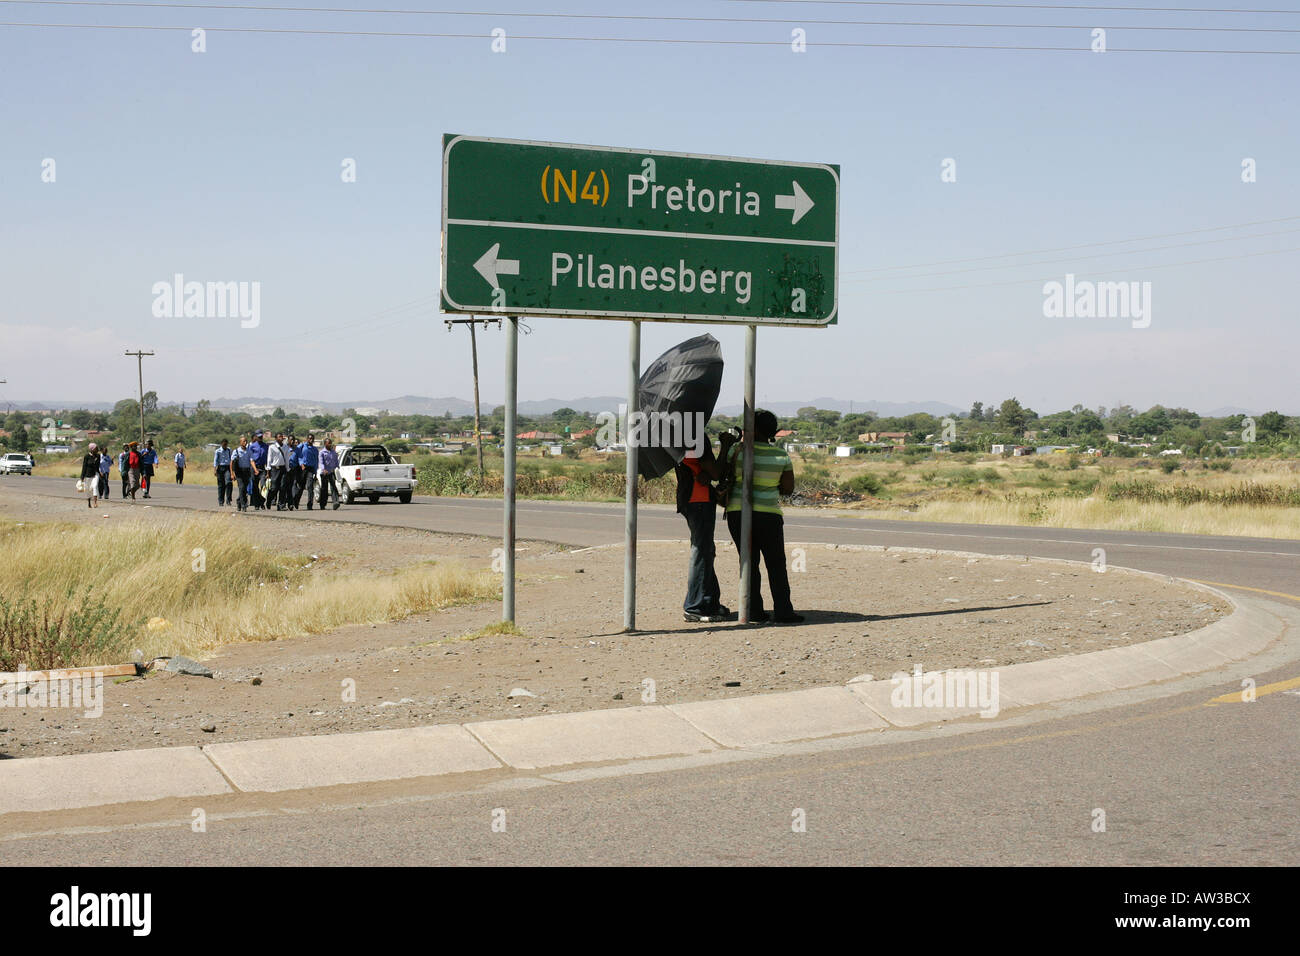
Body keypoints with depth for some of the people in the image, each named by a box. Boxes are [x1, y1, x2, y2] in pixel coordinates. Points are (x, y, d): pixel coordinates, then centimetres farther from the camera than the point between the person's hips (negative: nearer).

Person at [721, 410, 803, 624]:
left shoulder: (738, 450, -7)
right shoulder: (782, 456, -1)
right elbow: (788, 488, 3)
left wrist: (725, 445, 12)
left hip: (737, 512, 0)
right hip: (768, 515, 0)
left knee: (749, 562, 8)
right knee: (776, 564, 7)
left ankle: (754, 611, 6)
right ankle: (783, 611, 1)